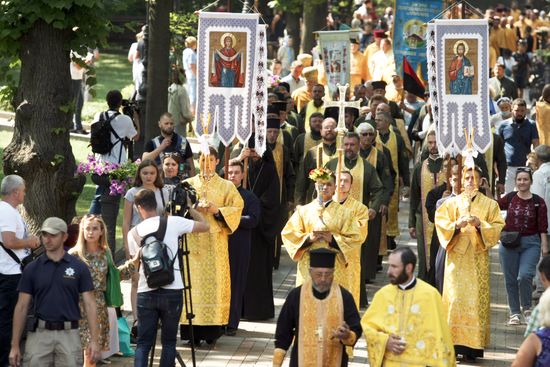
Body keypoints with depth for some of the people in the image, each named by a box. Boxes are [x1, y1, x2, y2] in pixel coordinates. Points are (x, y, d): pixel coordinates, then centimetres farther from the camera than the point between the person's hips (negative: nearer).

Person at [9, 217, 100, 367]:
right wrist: (15, 345, -1)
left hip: (69, 334, -1)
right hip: (39, 334, 1)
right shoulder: (32, 269, 4)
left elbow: (89, 304, 0)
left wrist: (94, 340, -9)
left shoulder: (79, 268, 2)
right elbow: (22, 307, 5)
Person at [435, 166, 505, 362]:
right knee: (455, 300, -8)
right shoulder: (451, 203, 10)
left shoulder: (490, 204, 9)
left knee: (477, 300, -4)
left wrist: (480, 225, -16)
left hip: (478, 259, 0)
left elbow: (497, 229, 1)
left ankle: (473, 346, -2)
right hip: (456, 258, 0)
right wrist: (456, 225, -17)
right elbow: (441, 226, 2)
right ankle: (454, 344, -7)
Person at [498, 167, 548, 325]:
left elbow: (543, 228, -4)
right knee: (510, 280, 6)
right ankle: (514, 313, 20)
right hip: (509, 243, 3)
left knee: (525, 276, -18)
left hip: (530, 243, -3)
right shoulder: (510, 198, 3)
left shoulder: (538, 202, -3)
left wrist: (545, 250, -8)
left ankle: (527, 308, 5)